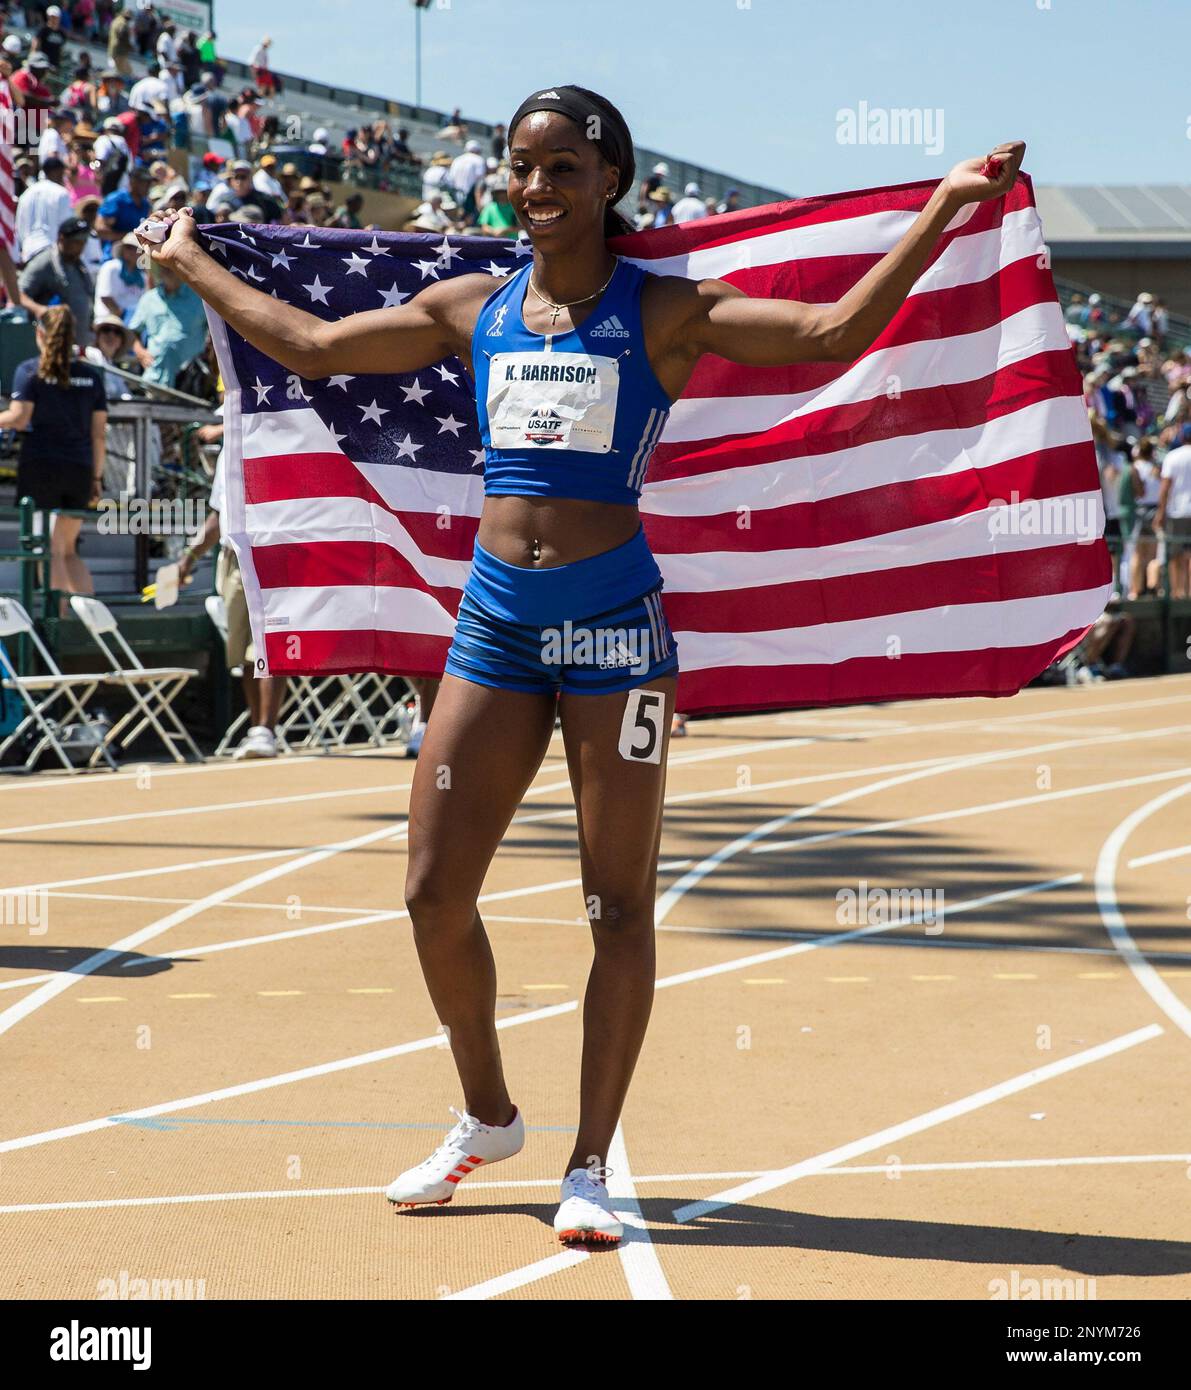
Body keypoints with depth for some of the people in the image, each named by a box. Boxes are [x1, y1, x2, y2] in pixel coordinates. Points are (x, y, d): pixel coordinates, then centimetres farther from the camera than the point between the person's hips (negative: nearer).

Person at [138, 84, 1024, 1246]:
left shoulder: (665, 310, -2)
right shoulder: (472, 310, 11)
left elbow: (833, 334, -11)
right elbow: (309, 345, 22)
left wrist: (939, 213, -19)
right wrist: (193, 267, 29)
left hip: (614, 623, -4)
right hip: (495, 622, 4)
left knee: (618, 907, -1)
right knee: (435, 892, 3)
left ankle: (589, 1168, 8)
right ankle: (487, 1118, 25)